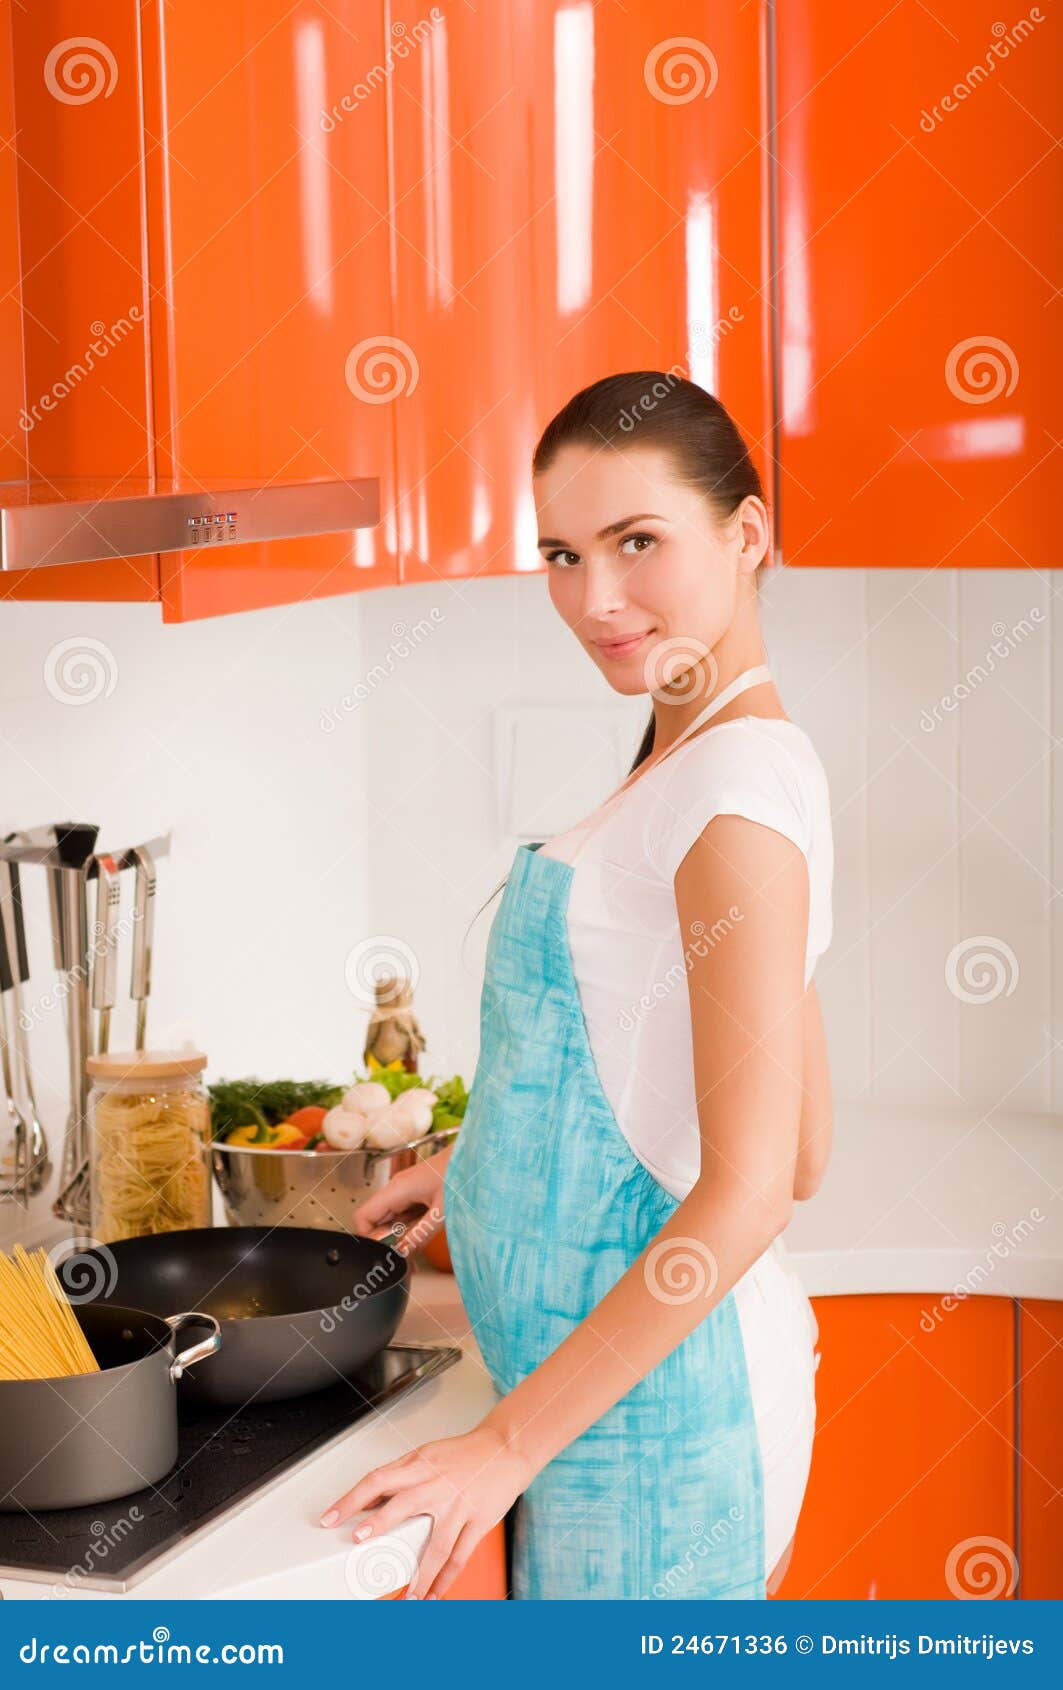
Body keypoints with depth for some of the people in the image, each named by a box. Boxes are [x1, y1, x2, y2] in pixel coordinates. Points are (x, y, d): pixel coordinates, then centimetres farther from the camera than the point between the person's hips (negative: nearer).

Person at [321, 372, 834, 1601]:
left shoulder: (744, 780, -17)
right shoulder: (691, 766, 11)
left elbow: (748, 1190, -21)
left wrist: (511, 1440, -18)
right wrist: (483, 1163, 18)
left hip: (655, 1399, -9)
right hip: (605, 1368, 9)